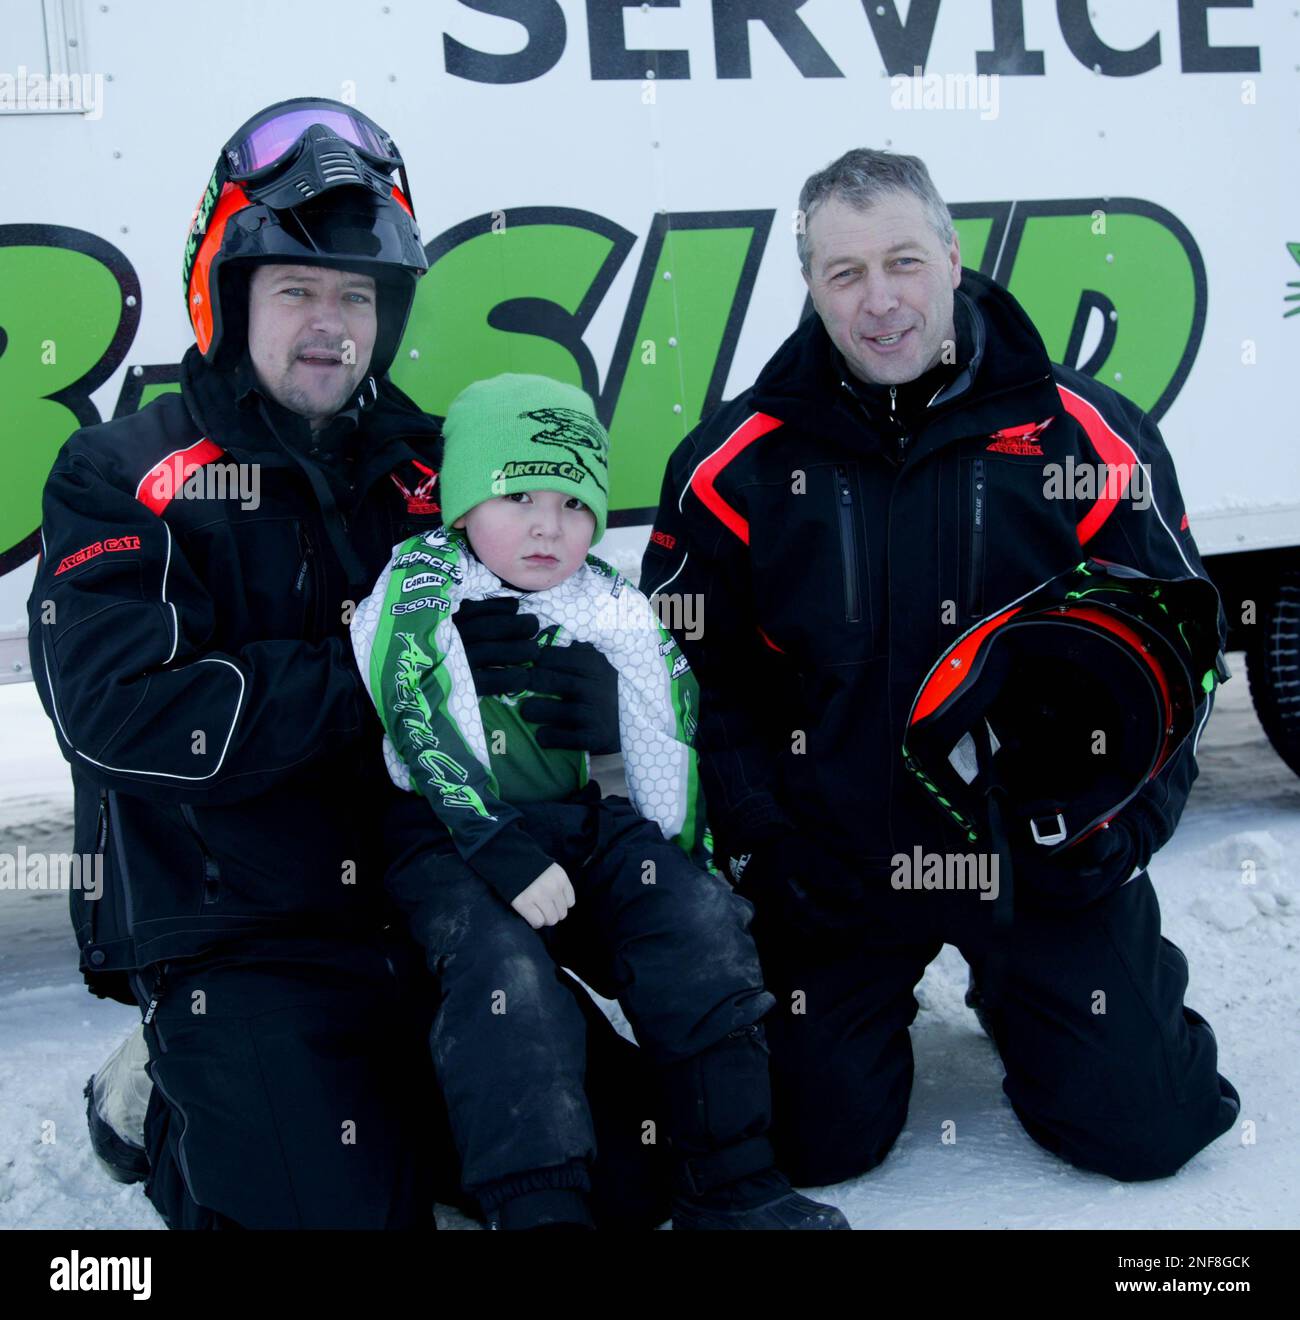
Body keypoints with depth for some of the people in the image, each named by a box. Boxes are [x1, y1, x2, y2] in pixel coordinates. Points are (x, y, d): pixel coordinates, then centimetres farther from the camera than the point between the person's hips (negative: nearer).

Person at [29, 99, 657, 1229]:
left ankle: (388, 1101, 21)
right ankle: (165, 1100, 10)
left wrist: (578, 687, -15)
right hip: (240, 951, -4)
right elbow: (120, 711, -17)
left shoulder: (426, 466, 10)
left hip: (434, 917, 5)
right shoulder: (124, 477, -4)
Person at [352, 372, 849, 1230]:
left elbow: (667, 752, 15)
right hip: (454, 846, -4)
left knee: (701, 920, -16)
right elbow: (429, 738, -17)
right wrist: (506, 854, -26)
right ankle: (538, 1208, -28)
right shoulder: (418, 591, -4)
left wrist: (682, 857, 8)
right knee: (504, 971, -31)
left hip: (588, 832, 5)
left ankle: (733, 1187, -11)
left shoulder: (611, 607, 10)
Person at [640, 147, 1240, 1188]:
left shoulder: (1090, 441, -7)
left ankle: (1015, 1001, 34)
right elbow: (689, 665, 0)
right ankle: (877, 1007, 34)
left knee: (1139, 1128, 2)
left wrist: (1124, 821, -11)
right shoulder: (737, 467, -7)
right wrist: (756, 838, -9)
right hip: (832, 860, 0)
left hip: (1046, 856, 1)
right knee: (816, 1143, 1)